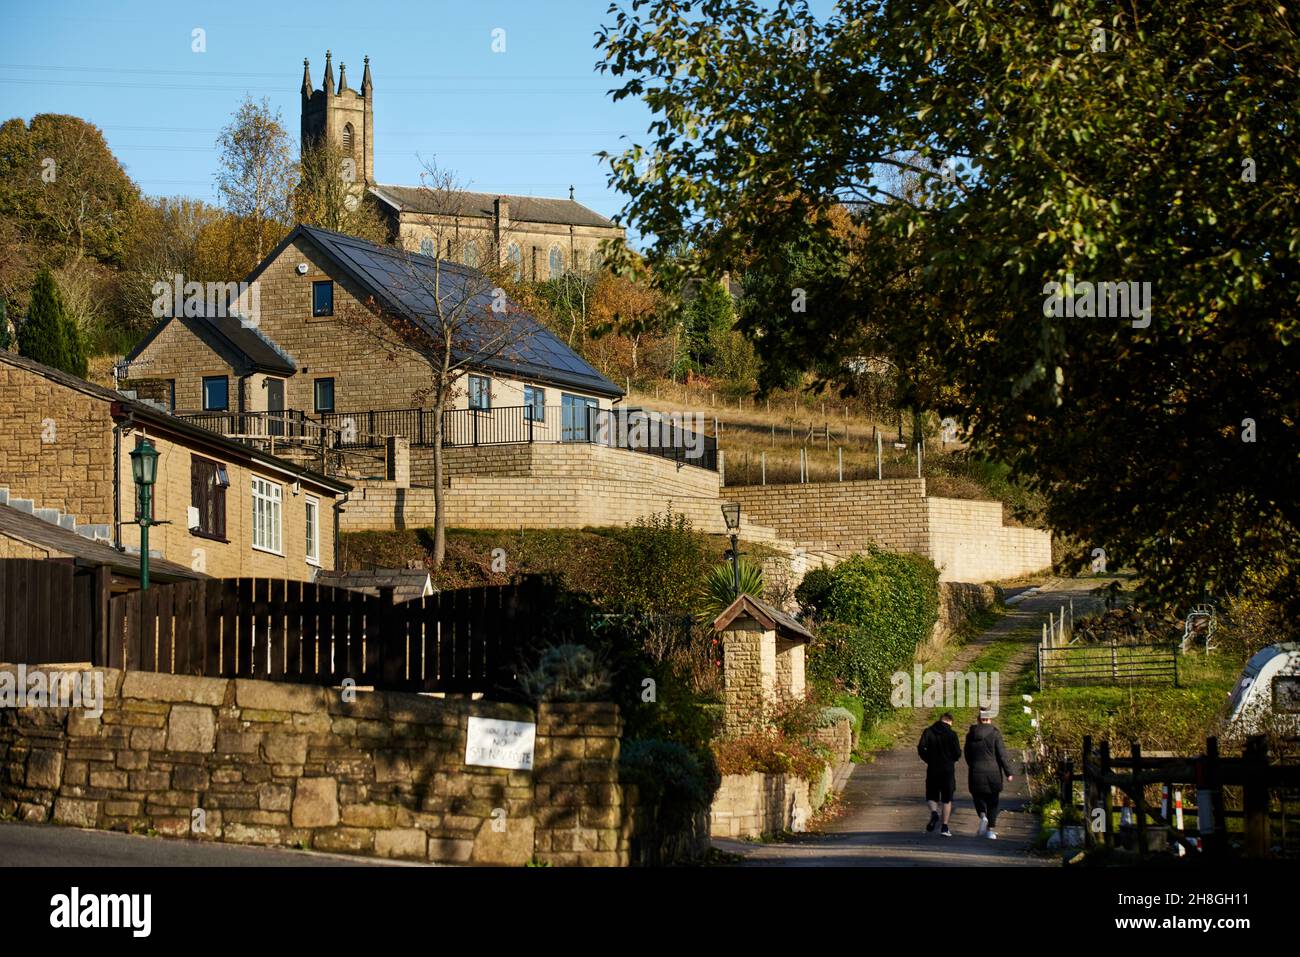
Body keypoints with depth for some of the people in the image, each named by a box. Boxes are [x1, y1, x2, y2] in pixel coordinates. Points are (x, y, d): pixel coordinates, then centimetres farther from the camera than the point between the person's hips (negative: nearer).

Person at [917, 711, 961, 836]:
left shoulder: (928, 732, 0)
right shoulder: (951, 734, -5)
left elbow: (920, 748, -8)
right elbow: (958, 753, -8)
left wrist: (928, 760, 8)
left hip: (932, 769, 1)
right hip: (948, 770, -1)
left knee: (931, 796, 13)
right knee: (947, 799, 8)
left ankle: (934, 812, -18)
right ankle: (945, 827, 4)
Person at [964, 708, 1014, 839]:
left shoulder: (971, 734, 2)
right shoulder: (995, 733, -7)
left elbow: (967, 755, 11)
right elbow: (1002, 754, -7)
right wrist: (1008, 772, -1)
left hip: (976, 772, 1)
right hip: (993, 772, -1)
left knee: (978, 797, 15)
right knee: (992, 801, 9)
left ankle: (982, 816, -14)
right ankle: (991, 829, 5)